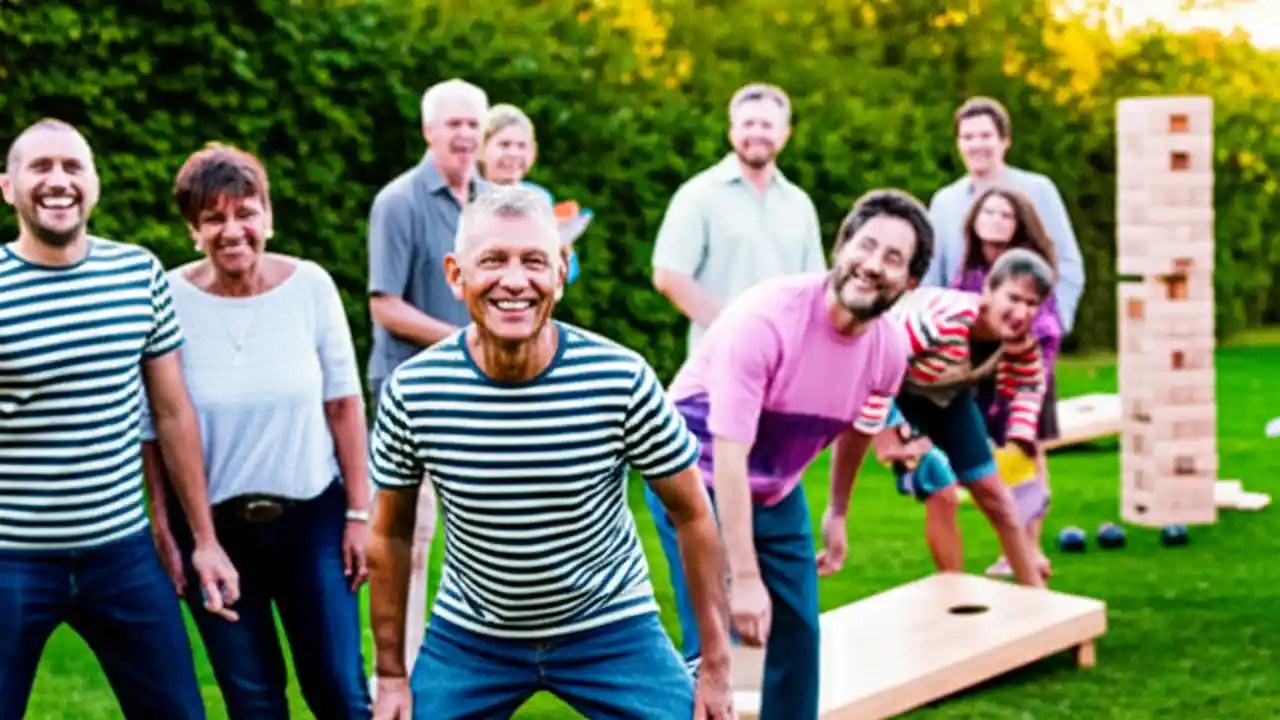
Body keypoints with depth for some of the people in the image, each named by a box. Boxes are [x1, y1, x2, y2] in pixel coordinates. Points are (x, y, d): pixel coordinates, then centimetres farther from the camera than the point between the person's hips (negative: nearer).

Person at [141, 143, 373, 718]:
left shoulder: (310, 285, -6)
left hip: (313, 514, 0)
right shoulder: (169, 299, -9)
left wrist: (359, 513, 0)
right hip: (212, 523, 0)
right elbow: (151, 429, -2)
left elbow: (344, 403, 0)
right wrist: (163, 530, -2)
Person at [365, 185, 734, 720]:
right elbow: (391, 533, 0)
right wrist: (391, 674, 3)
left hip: (610, 629, -1)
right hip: (468, 634, 1)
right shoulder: (413, 390, -16)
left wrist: (716, 667, -6)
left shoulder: (621, 379, -20)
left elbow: (692, 516, -7)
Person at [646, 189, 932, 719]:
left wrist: (838, 512, 22)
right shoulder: (767, 317, -32)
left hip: (778, 491, 6)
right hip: (699, 478, -6)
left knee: (798, 633, 8)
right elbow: (729, 457, -33)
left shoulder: (890, 348, -13)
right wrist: (744, 578, -35)